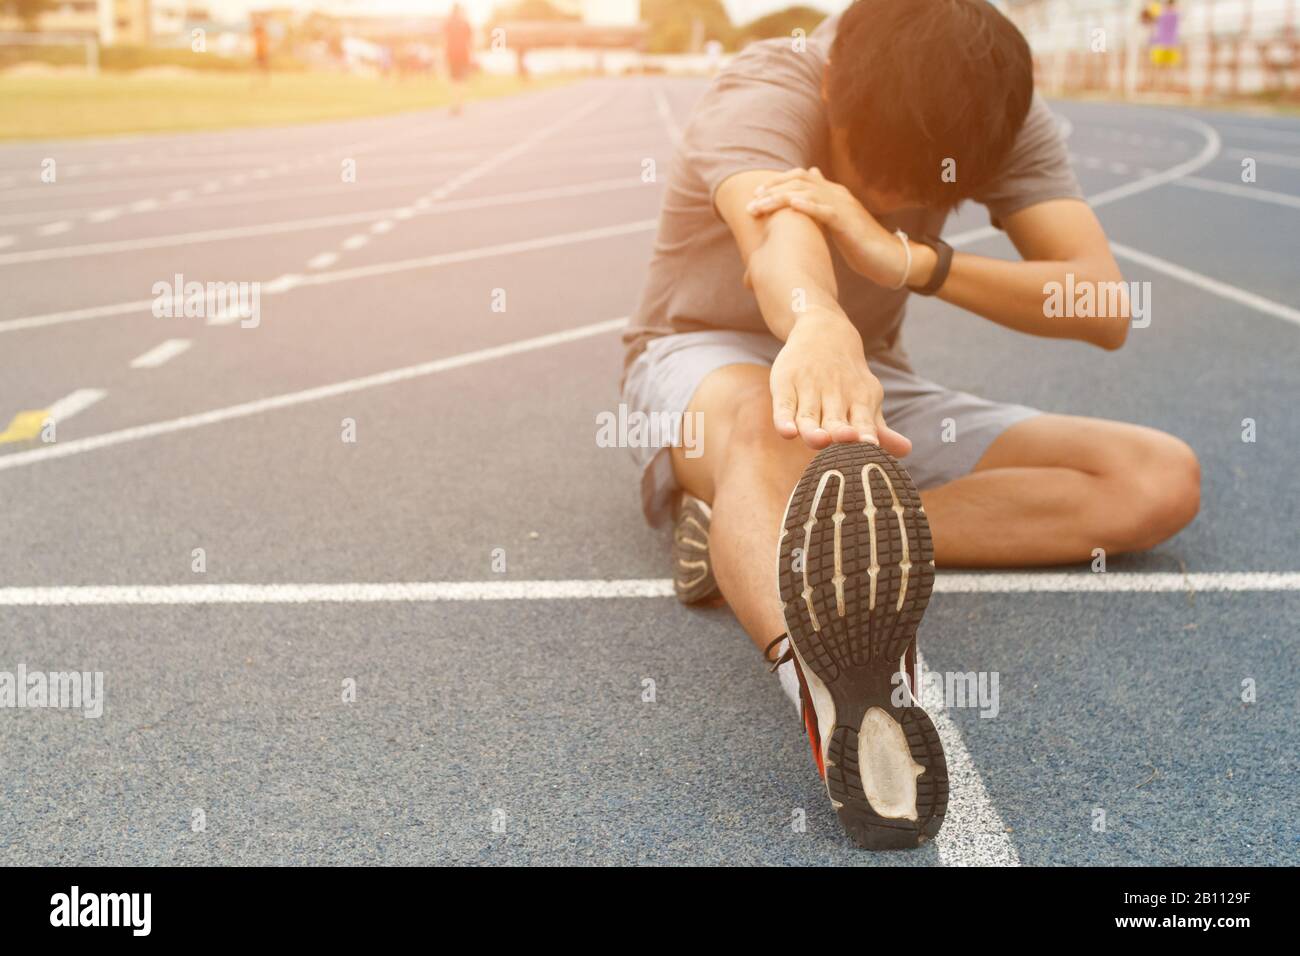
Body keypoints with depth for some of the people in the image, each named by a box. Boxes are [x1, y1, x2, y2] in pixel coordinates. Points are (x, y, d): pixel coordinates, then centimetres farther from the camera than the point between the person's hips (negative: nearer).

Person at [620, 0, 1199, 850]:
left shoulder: (1003, 116, -12)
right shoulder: (763, 94, -23)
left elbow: (1107, 311, -25)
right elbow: (780, 237, -46)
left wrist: (910, 259, -41)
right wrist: (815, 324, -71)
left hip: (871, 379, 5)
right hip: (707, 365, -4)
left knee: (1161, 481, -15)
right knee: (762, 419, -44)